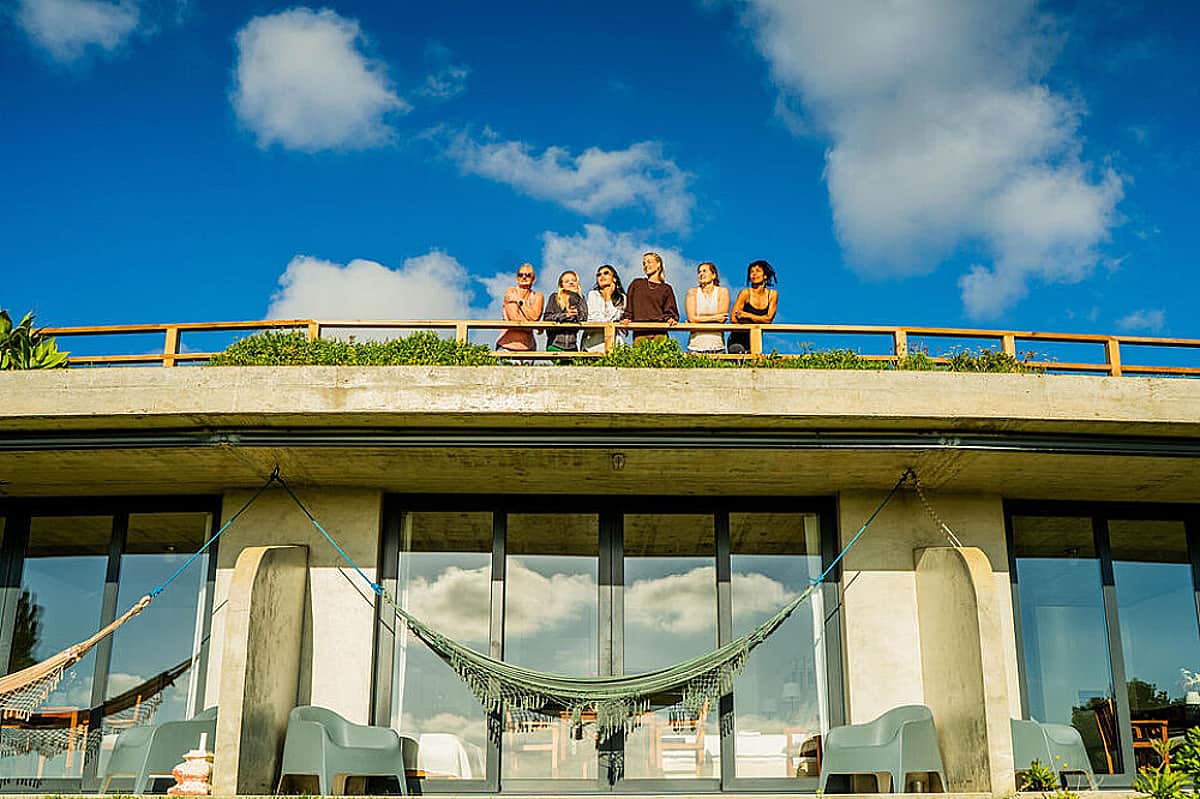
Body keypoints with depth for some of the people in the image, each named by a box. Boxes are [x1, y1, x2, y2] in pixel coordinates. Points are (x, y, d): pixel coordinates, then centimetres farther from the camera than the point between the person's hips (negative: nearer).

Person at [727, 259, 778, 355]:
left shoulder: (772, 294, 5)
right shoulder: (745, 293, -4)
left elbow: (769, 319, -3)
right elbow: (734, 319, -11)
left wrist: (747, 315, -8)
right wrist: (760, 319, -8)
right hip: (738, 340, -3)